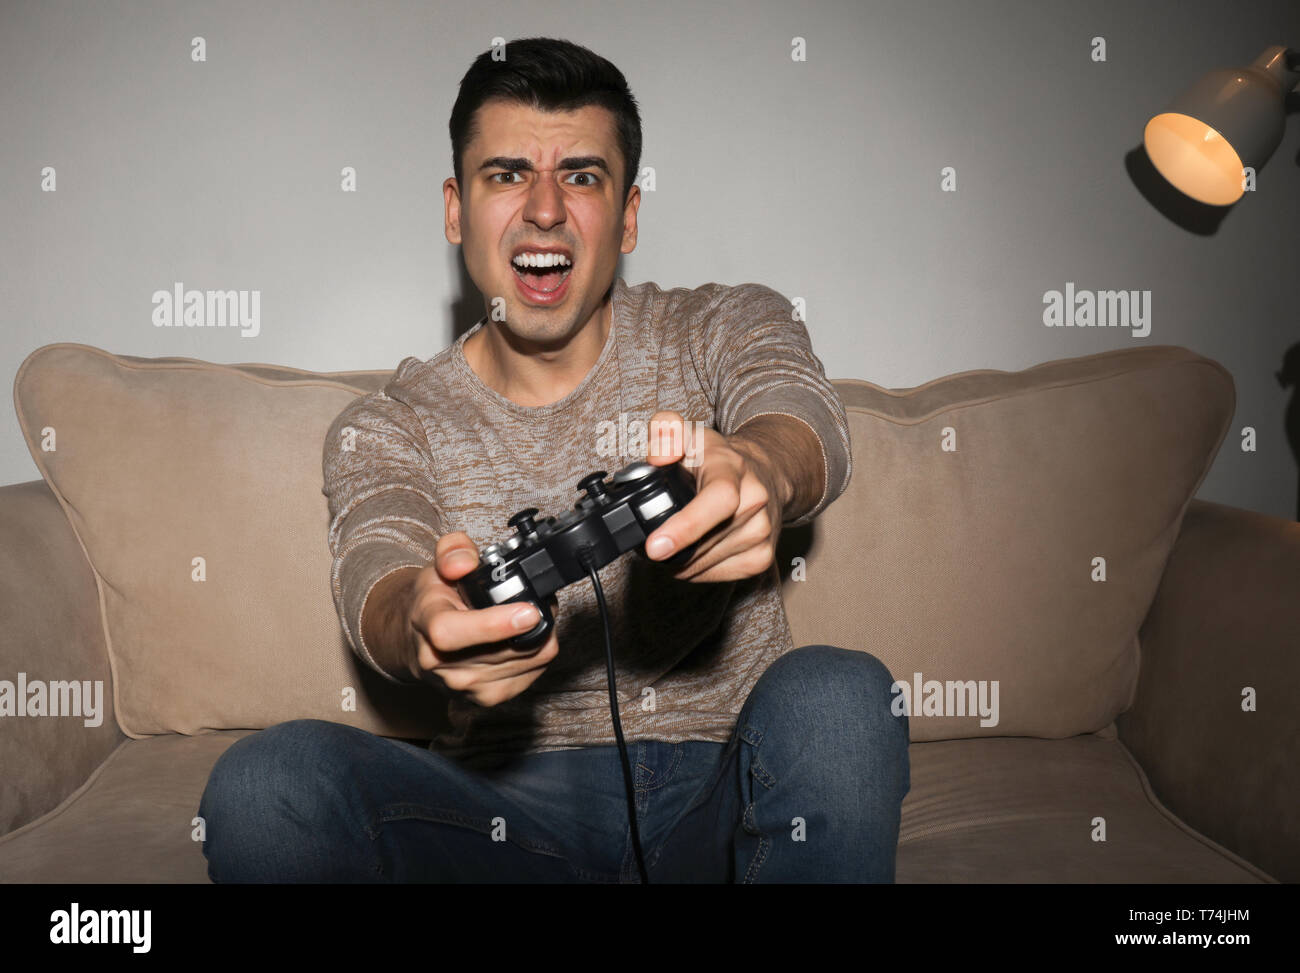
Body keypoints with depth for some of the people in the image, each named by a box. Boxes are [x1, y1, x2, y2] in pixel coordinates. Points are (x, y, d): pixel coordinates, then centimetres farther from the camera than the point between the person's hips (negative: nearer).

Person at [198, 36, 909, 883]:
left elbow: (802, 413, -14)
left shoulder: (728, 327, 8)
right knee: (263, 784, -26)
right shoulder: (383, 430, 8)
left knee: (837, 694, -32)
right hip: (512, 802, 1)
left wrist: (759, 471, -41)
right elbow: (372, 576, -12)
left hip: (719, 789, 0)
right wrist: (423, 625, -38)